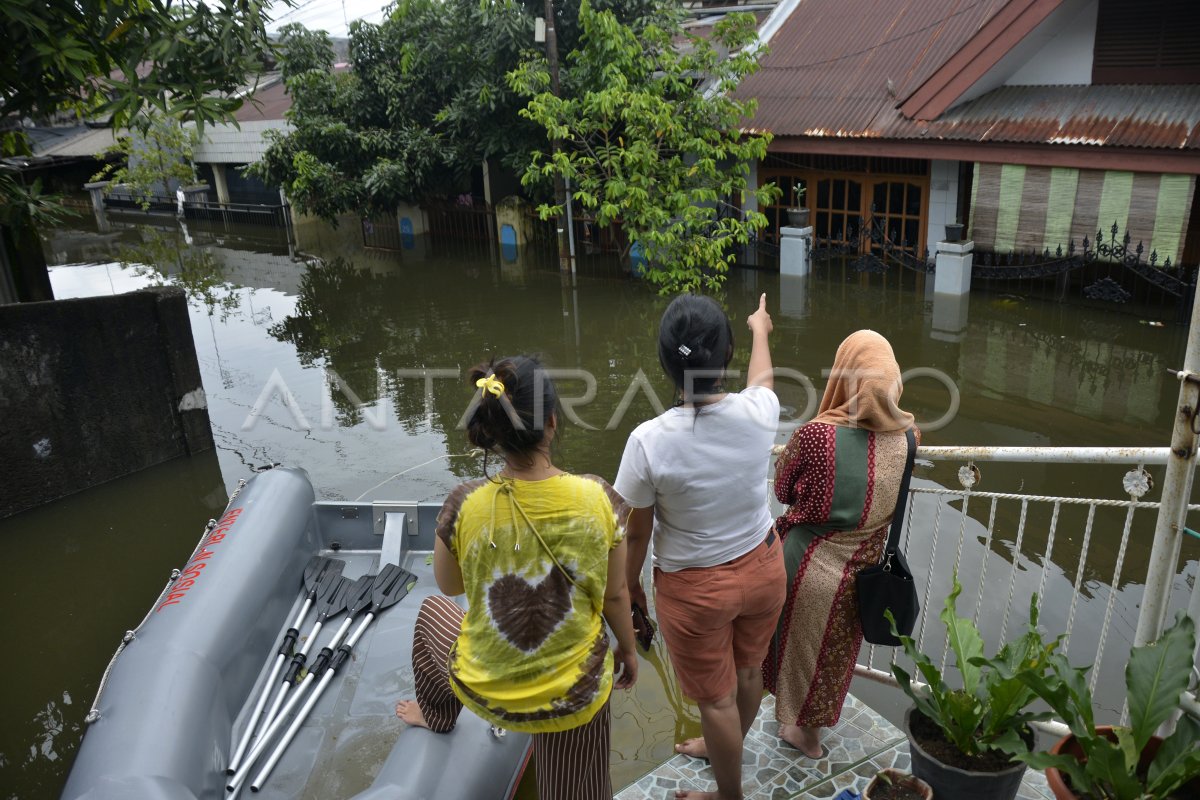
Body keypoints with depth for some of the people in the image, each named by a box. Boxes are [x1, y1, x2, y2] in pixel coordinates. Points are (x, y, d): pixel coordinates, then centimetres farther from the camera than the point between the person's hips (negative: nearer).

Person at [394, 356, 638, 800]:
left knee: (433, 610, 33)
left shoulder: (465, 505, -22)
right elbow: (615, 595, -6)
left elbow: (450, 585, -2)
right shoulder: (598, 499, -20)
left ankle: (437, 714, 60)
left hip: (484, 689, 1)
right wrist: (628, 650, 14)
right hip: (576, 696, 0)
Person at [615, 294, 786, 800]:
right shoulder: (758, 412, -18)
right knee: (748, 672, 28)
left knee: (716, 698, 18)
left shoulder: (649, 441, -28)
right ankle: (723, 749, 57)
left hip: (695, 588, -4)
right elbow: (761, 375, 8)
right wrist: (759, 328, 29)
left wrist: (630, 583, 6)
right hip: (761, 567, 4)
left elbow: (637, 532, -15)